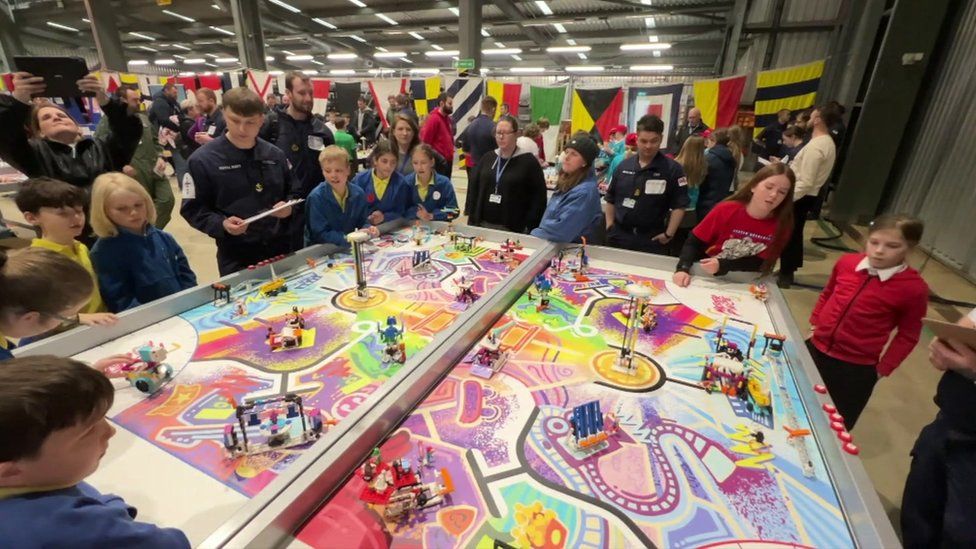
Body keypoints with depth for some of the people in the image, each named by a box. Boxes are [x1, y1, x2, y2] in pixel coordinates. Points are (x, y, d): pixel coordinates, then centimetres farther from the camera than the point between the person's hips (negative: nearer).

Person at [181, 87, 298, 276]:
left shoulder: (275, 155, 5)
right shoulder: (203, 160, -6)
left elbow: (294, 192, 14)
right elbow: (192, 209, -4)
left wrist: (289, 207, -8)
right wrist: (221, 224, -22)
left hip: (280, 249, 4)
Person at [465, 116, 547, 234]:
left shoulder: (529, 161, -4)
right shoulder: (487, 158, 10)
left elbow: (539, 197, -7)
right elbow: (473, 188, 12)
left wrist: (530, 227, -12)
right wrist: (471, 220, 5)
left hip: (513, 229, -4)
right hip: (483, 225, 4)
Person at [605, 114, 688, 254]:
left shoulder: (672, 169, -6)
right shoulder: (624, 166, 6)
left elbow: (679, 205, -6)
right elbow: (611, 199, 13)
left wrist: (668, 234, -11)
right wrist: (609, 225, 5)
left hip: (651, 239, -3)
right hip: (619, 235, 3)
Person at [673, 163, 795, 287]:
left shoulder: (782, 224, -10)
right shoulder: (726, 210, -13)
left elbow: (762, 263, -9)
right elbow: (693, 242, -10)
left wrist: (721, 266, -24)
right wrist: (683, 269, -28)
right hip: (706, 277, -2)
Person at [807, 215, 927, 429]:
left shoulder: (914, 288, -15)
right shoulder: (846, 262, -6)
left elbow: (908, 336, -6)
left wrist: (883, 368, -5)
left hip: (857, 368, -4)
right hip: (817, 348, 4)